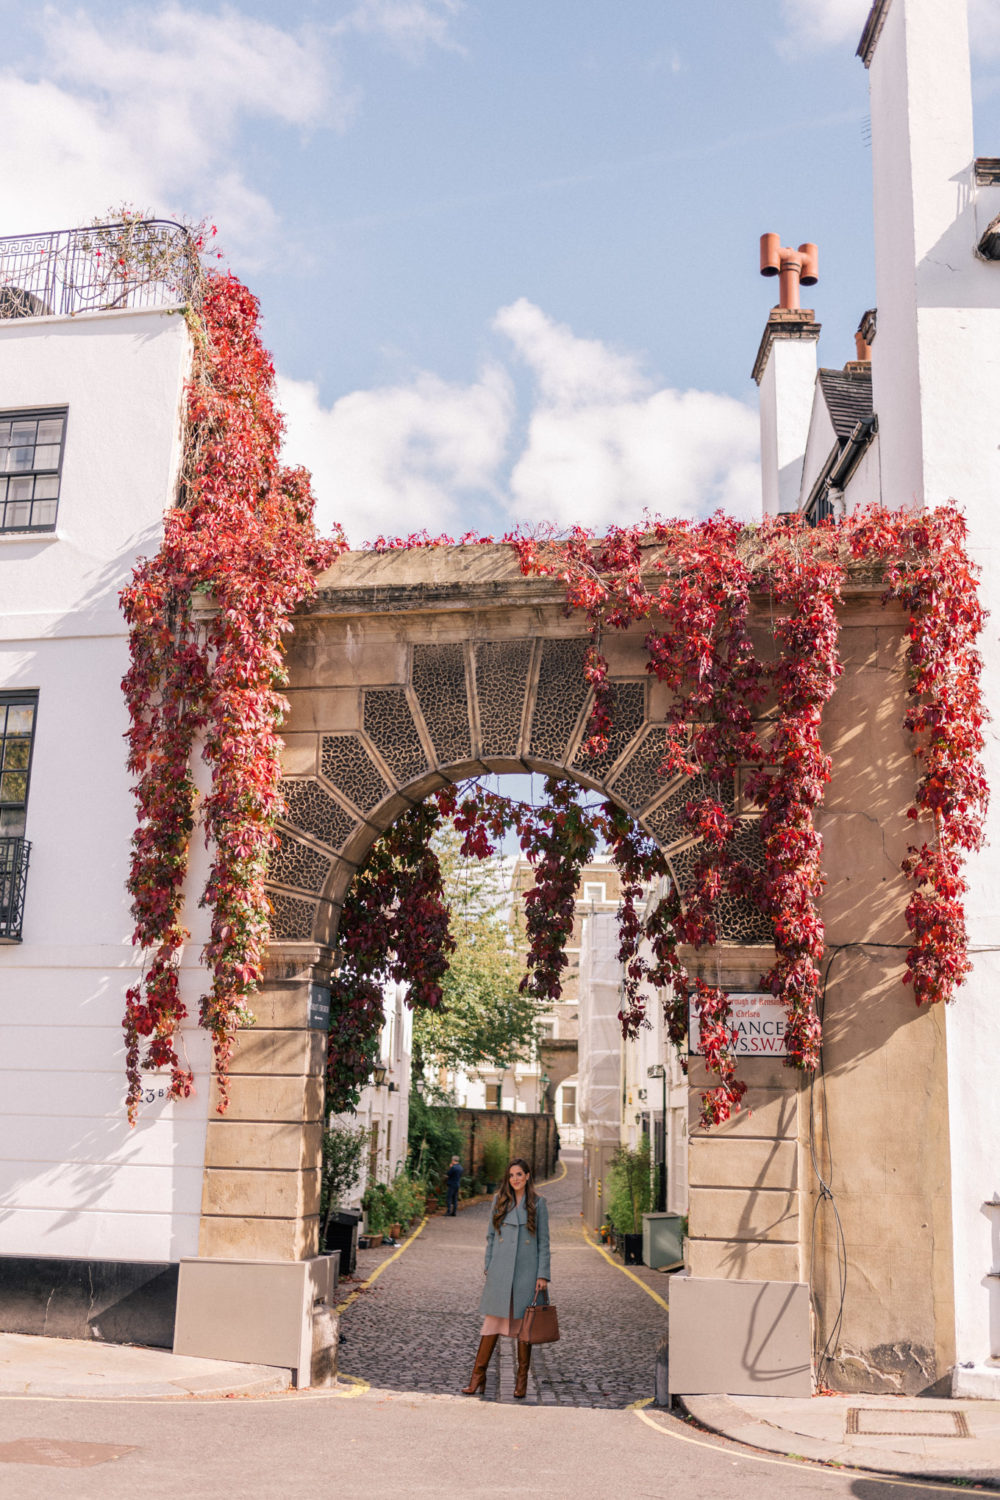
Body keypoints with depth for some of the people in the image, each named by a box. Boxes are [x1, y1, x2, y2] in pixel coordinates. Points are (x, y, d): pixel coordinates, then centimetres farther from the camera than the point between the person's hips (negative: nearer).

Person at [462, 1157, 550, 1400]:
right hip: (500, 1271, 1)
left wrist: (543, 1275, -4)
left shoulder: (538, 1204, 2)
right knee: (493, 1321, 0)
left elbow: (543, 1241, 2)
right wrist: (488, 1266, 6)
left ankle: (522, 1380, 14)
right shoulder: (499, 1201, 7)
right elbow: (491, 1236, 12)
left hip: (527, 1271, -1)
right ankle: (478, 1377, 5)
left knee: (523, 1323, 4)